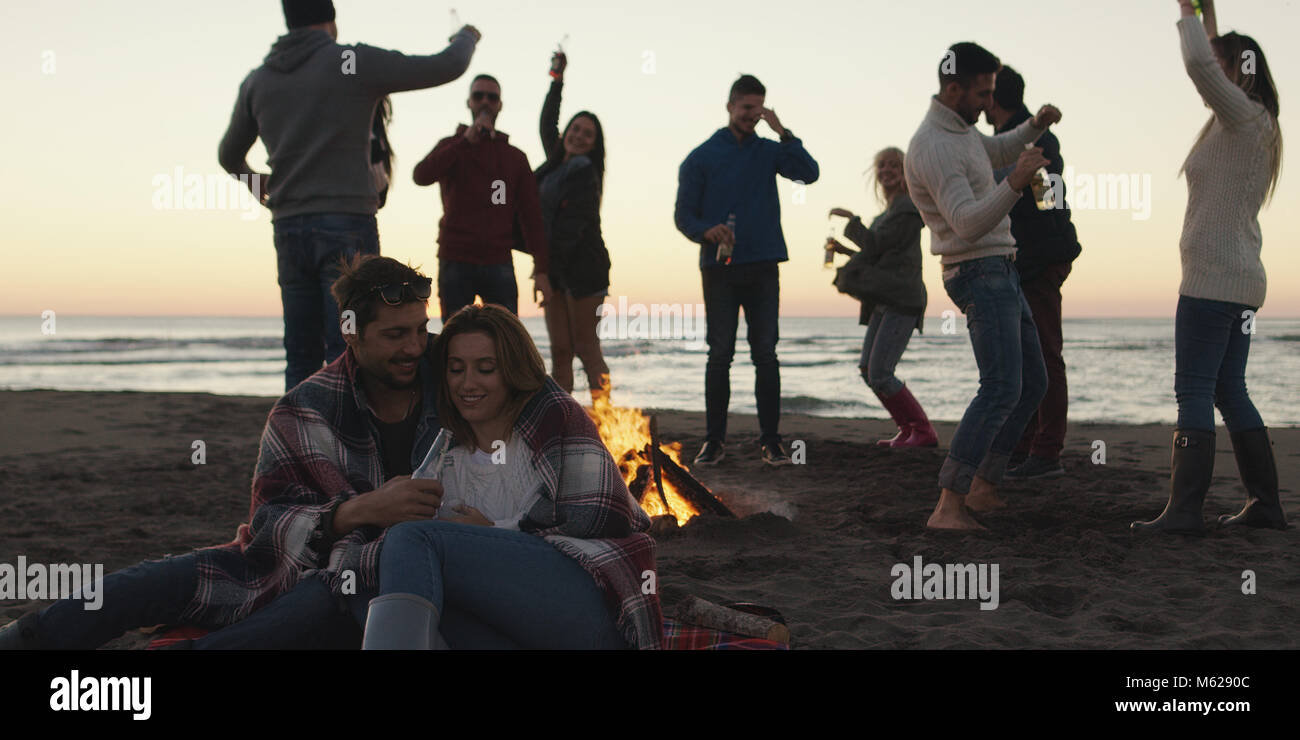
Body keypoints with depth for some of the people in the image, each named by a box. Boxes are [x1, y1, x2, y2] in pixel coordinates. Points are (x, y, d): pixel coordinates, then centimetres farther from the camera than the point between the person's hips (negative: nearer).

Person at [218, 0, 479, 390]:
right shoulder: (356, 62, -3)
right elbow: (447, 67, 2)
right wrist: (466, 38, 25)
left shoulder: (257, 81, 11)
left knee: (302, 358, 9)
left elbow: (229, 154, 26)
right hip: (348, 227, -5)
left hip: (290, 230, 5)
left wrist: (251, 178, 49)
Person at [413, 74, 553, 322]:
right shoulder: (451, 146, 12)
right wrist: (467, 140, -15)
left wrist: (541, 270, -1)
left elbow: (531, 215, 9)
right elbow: (422, 176, -10)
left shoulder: (515, 157, 15)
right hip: (456, 263, -1)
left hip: (499, 264, 1)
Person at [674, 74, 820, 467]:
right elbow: (683, 214, 3)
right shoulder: (702, 157, 6)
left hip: (763, 269, 2)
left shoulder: (769, 152, 11)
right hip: (720, 269, -1)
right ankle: (714, 440, 7)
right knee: (720, 355, -1)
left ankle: (770, 440, 6)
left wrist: (782, 133, -10)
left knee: (766, 355, 2)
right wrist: (706, 231, -17)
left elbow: (809, 173, -6)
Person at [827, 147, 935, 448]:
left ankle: (924, 432, -4)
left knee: (880, 375, -14)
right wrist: (847, 252, 17)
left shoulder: (907, 208, -8)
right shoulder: (888, 213, 21)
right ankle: (908, 430, 17)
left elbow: (875, 245, -14)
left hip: (902, 302, -10)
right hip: (885, 303, 10)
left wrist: (852, 220, -3)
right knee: (868, 370, 10)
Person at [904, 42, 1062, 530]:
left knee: (1033, 382, 14)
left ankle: (983, 488, 18)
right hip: (980, 274, -11)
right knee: (1002, 387, -20)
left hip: (1000, 273, 11)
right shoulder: (934, 147, -19)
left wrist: (1035, 126, 16)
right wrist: (1015, 184, -43)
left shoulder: (959, 128, 13)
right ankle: (948, 508, -24)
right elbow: (969, 221, -29)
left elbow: (995, 152, 35)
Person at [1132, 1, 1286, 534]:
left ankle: (1183, 510, -11)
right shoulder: (1253, 124, 17)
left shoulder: (1243, 114, -10)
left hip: (1214, 279, -10)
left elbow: (1199, 64, -26)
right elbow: (1208, 66, 35)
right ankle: (1265, 505, 15)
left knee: (1194, 391, -10)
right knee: (1229, 391, 13)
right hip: (1241, 279, 10)